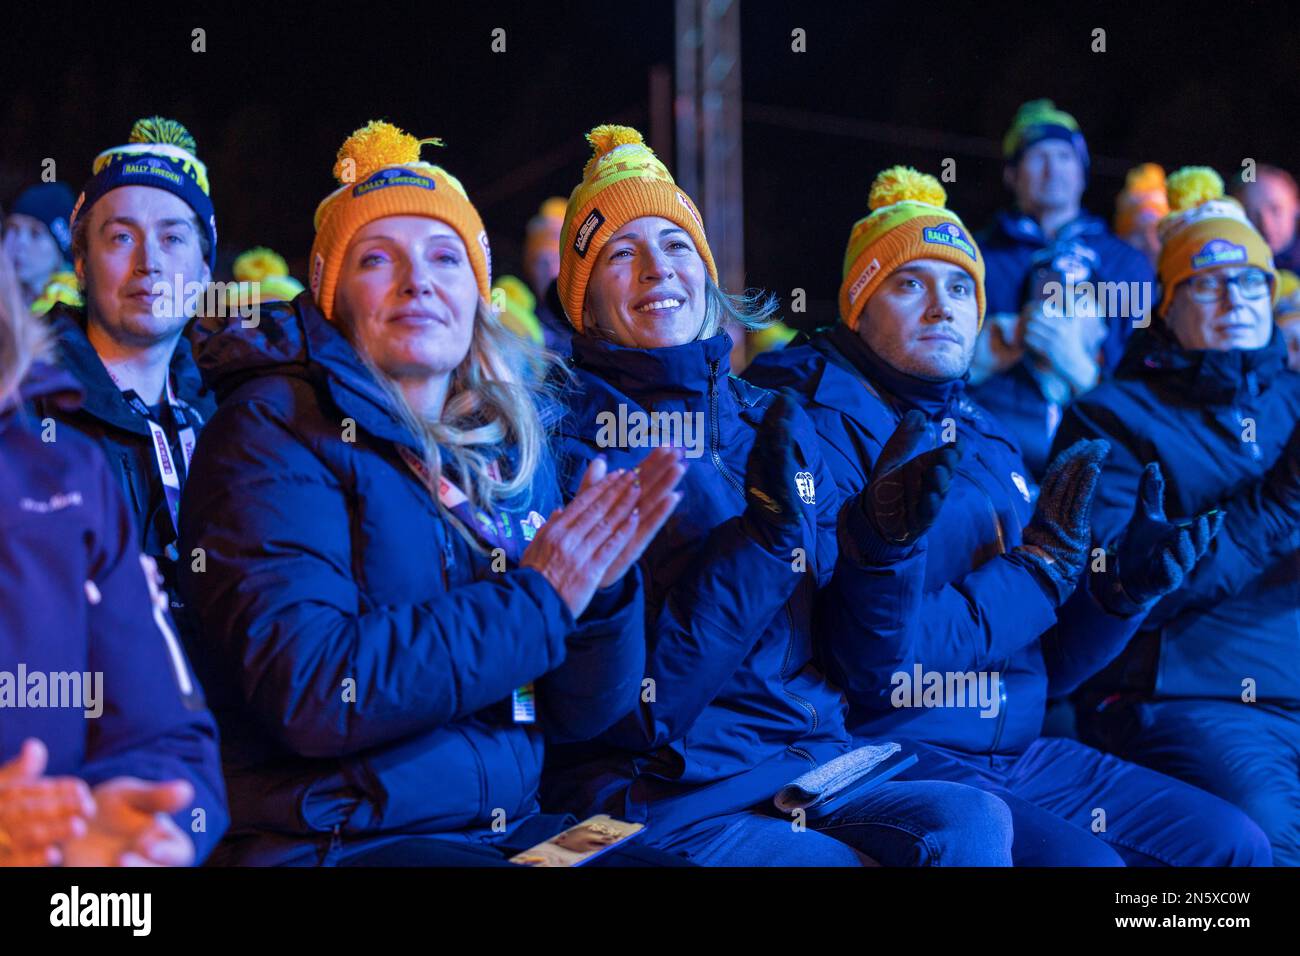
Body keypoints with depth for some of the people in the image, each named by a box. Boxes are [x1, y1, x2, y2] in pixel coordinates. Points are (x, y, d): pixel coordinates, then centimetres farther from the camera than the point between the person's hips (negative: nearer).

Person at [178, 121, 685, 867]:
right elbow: (309, 691, -18)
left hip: (512, 827, 6)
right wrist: (534, 600, -13)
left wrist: (600, 587, -7)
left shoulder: (512, 450, 12)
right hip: (331, 840, -6)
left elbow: (576, 715, 12)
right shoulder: (279, 429, -5)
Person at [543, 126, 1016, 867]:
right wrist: (762, 542, -17)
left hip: (811, 772, 6)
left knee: (975, 821, -24)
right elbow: (633, 707, -12)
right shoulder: (569, 443, -4)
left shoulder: (773, 424, 13)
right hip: (664, 800, -6)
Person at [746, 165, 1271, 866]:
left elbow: (1041, 666, 14)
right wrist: (1039, 568, -18)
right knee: (1082, 859, -29)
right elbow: (880, 659, -18)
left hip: (1018, 753, 8)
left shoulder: (983, 441, 16)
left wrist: (1121, 585, -3)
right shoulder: (824, 427, -8)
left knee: (1233, 842, -1)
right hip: (892, 751, -8)